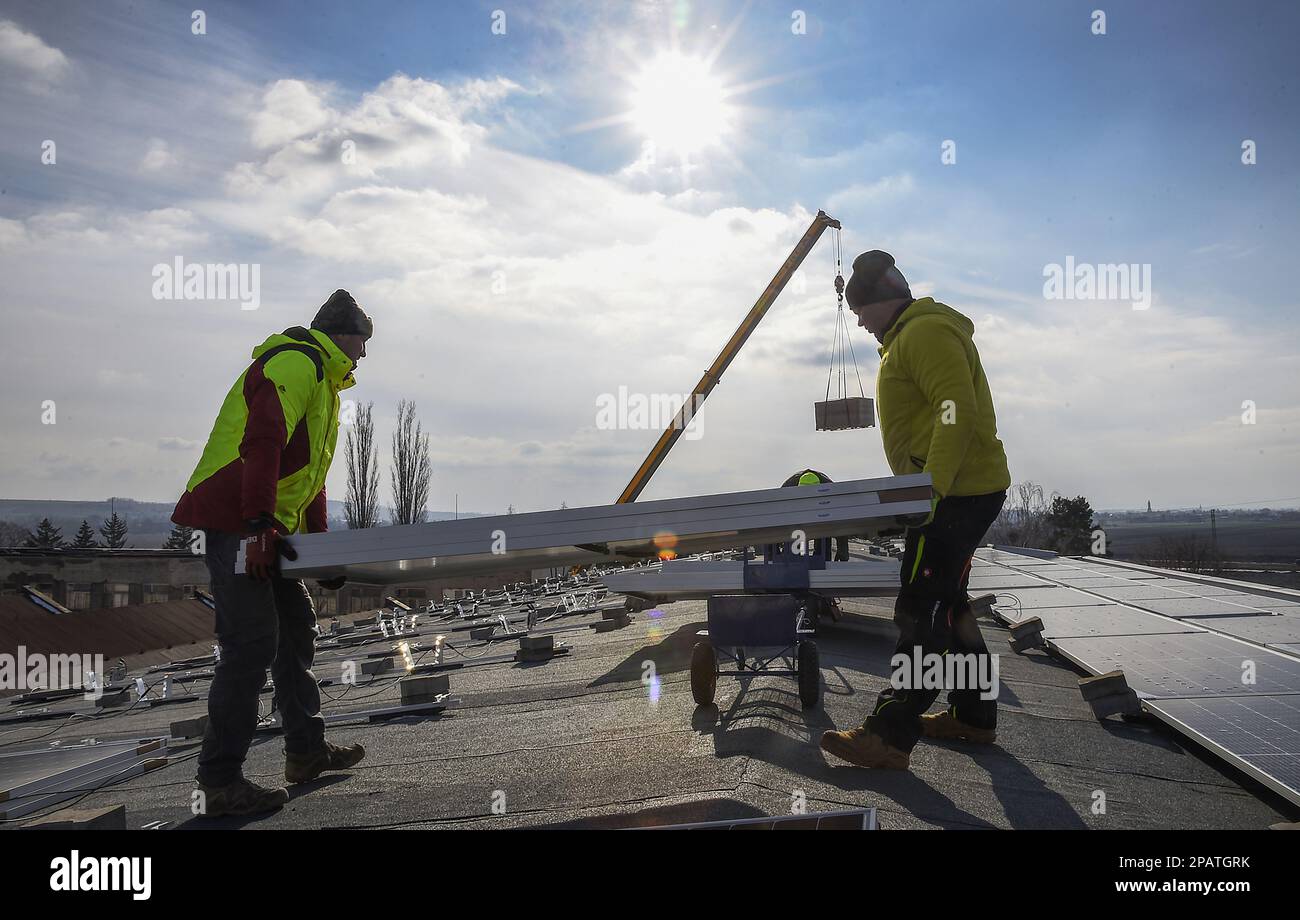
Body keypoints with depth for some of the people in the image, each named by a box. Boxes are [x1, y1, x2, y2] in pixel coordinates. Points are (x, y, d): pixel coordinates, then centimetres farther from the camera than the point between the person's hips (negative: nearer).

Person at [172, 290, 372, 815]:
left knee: (296, 627, 14)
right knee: (252, 644, -11)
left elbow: (310, 472, 27)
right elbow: (261, 442, -24)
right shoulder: (295, 363, -10)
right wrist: (259, 525, -30)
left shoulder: (324, 383, 23)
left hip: (266, 527, 11)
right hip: (235, 521, -11)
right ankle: (220, 782, -2)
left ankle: (306, 751, 25)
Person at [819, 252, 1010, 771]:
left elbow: (958, 413, -23)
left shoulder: (925, 332, -12)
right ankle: (974, 716, 26)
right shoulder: (907, 338, 23)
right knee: (947, 606, 16)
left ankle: (890, 736, -9)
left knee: (921, 613, -11)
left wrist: (931, 490, -27)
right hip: (958, 491, 11)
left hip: (956, 493, -11)